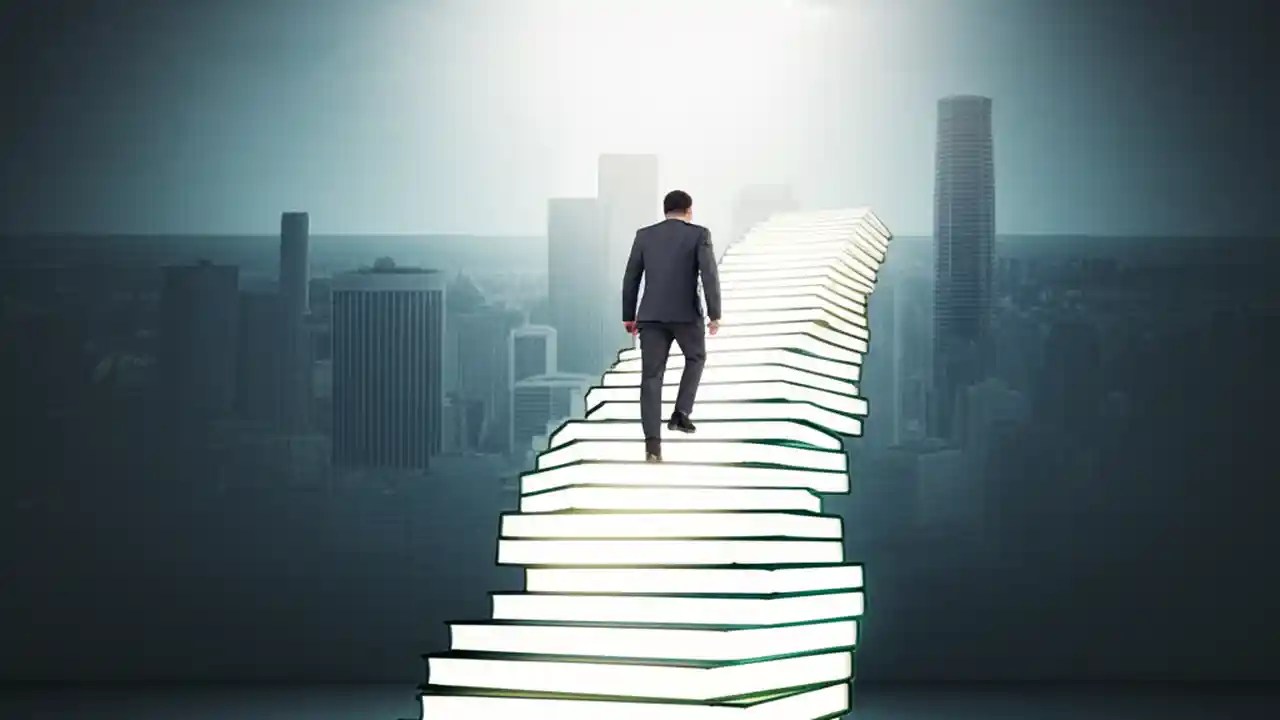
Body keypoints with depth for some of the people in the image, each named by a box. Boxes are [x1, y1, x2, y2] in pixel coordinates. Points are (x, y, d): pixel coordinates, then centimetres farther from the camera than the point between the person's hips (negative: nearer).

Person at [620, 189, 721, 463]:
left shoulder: (644, 235, 8)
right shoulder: (699, 234, -1)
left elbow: (631, 278, 9)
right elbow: (709, 275, -10)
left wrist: (628, 316, 17)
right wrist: (714, 314, -6)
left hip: (651, 316, 2)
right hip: (686, 314, -2)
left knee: (651, 377, 3)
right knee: (696, 358, 27)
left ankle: (653, 442, -8)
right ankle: (681, 413, 14)